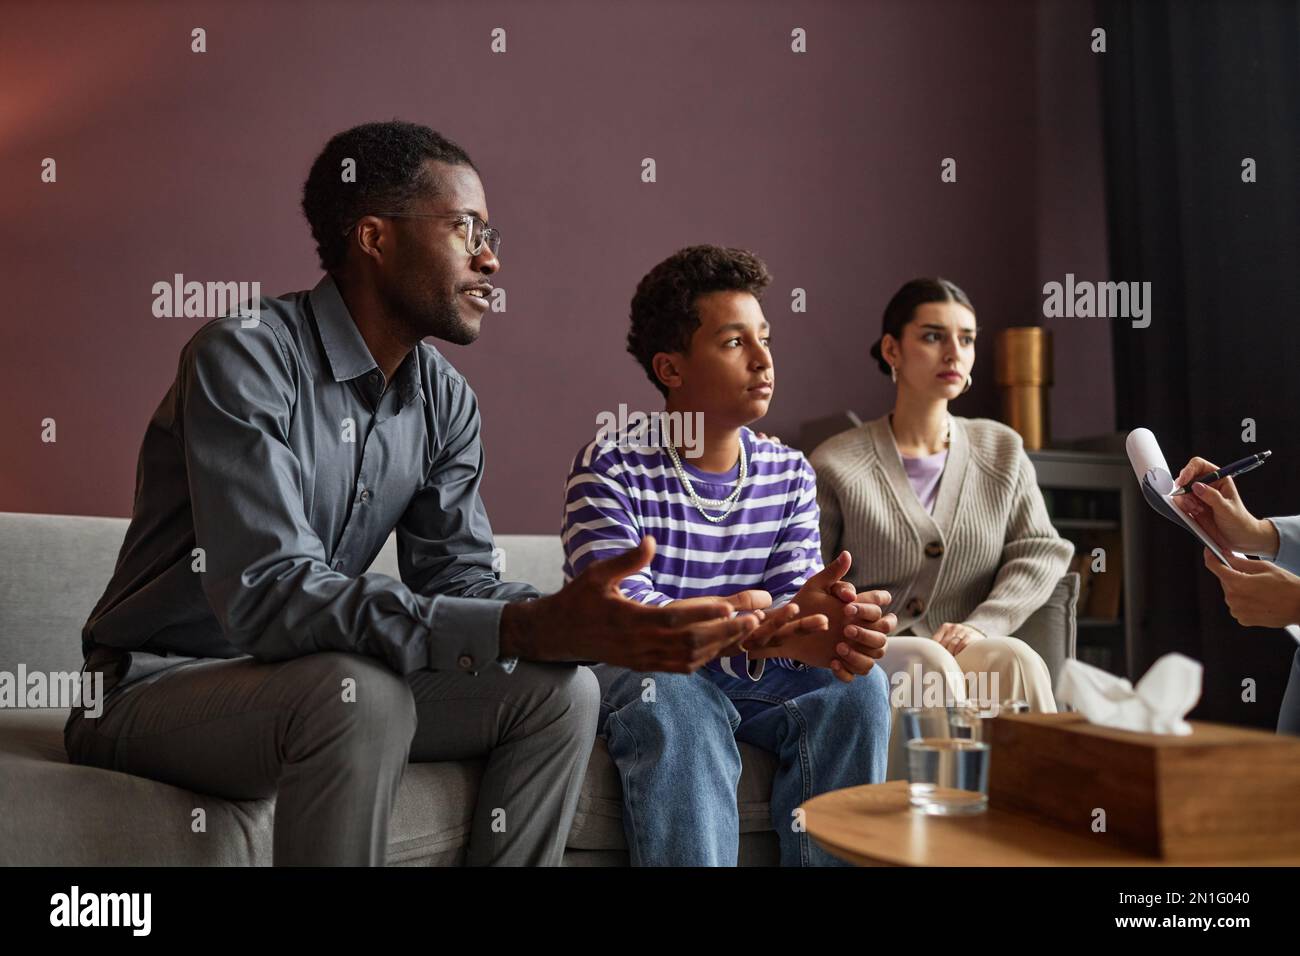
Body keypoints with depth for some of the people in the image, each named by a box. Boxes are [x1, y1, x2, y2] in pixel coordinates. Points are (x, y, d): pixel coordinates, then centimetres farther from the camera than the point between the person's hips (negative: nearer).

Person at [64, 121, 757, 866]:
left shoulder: (447, 402, 0)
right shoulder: (246, 357, -22)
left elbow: (458, 583, -2)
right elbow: (270, 596, -33)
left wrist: (580, 622, -23)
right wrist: (527, 628, -41)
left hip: (307, 680, 7)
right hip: (157, 687, -6)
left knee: (560, 691, -8)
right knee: (358, 694, -35)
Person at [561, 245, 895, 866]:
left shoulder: (789, 474, 4)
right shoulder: (610, 469, -12)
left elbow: (789, 604, -6)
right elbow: (626, 613, -24)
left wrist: (815, 617, -34)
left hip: (751, 676, 4)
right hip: (637, 678, -4)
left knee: (855, 683, -22)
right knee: (672, 690, -37)